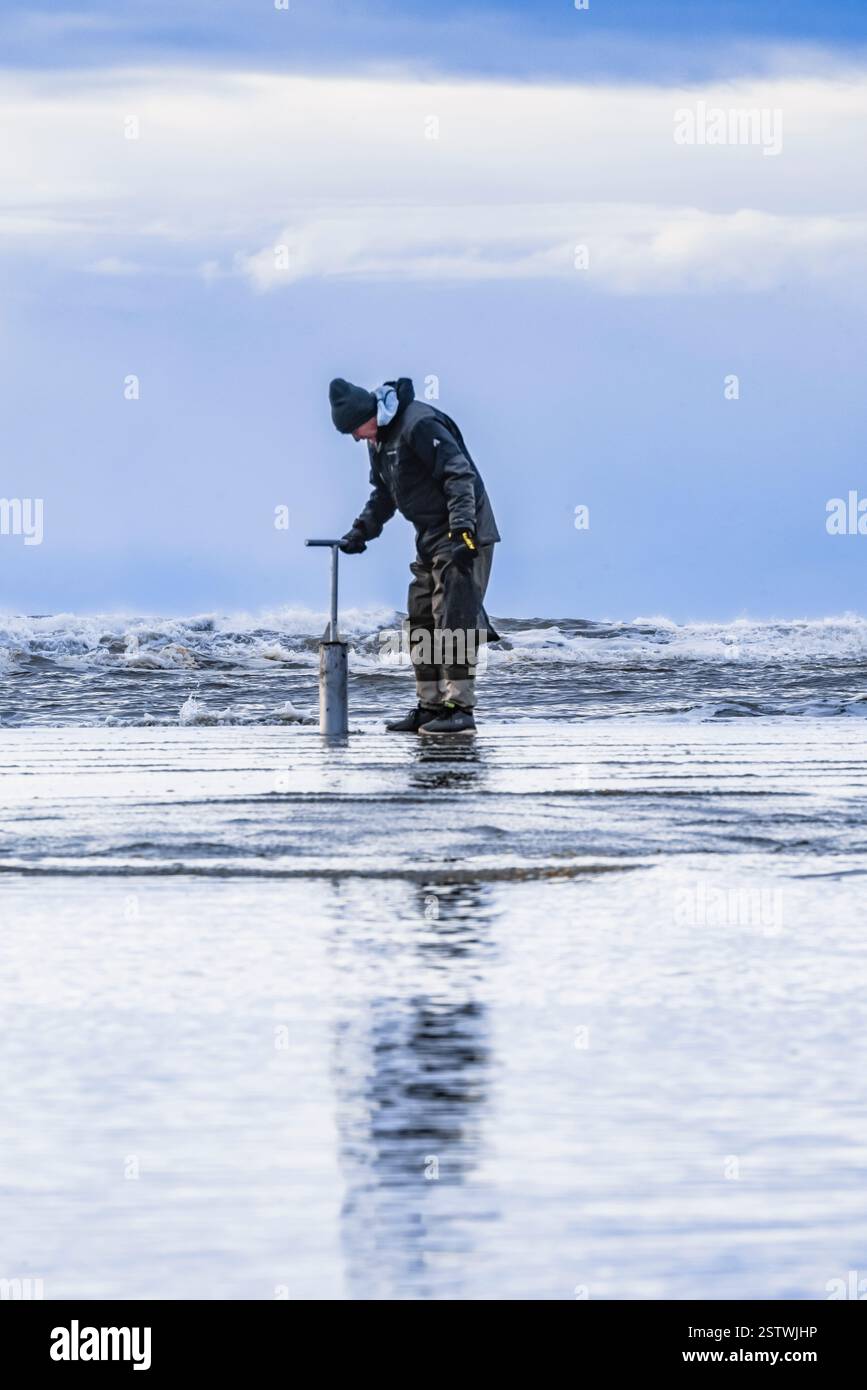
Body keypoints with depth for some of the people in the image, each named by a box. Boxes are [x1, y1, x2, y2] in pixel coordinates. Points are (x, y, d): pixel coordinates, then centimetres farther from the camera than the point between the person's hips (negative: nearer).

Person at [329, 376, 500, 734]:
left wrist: (462, 530, -30)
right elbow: (384, 493, 24)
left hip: (464, 534, -10)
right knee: (421, 622, 9)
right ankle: (431, 706, 14)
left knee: (453, 620, -12)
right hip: (430, 537, 10)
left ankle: (459, 708, -11)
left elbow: (460, 476, -24)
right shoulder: (379, 438, 11)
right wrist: (362, 530, 11)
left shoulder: (419, 425, -20)